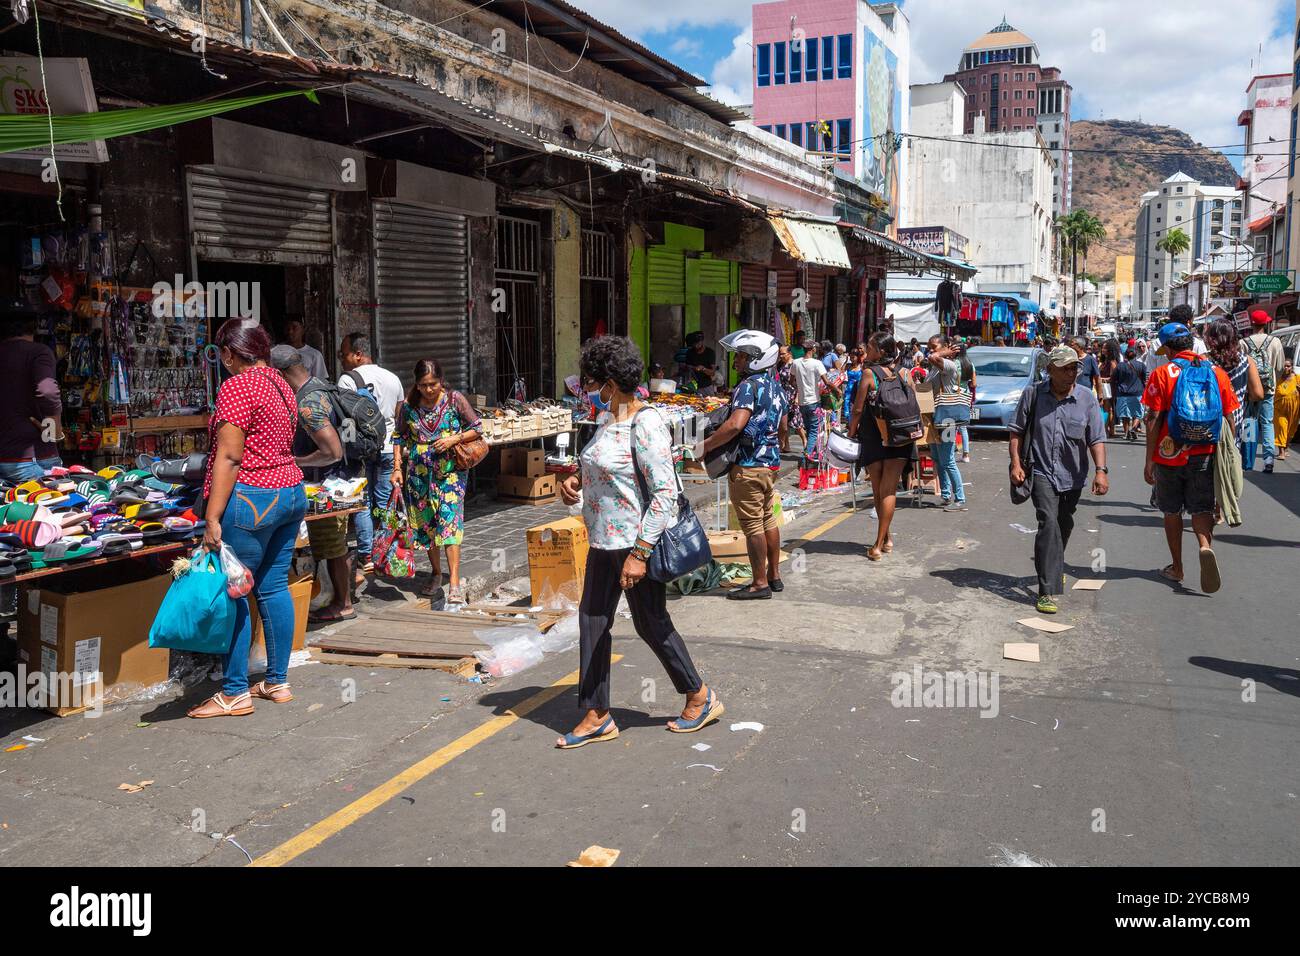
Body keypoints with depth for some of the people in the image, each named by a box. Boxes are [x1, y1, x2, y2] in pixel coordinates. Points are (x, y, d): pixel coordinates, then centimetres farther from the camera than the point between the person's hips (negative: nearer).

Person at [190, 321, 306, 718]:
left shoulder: (237, 386, -12)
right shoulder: (280, 383, 14)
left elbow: (229, 457, -17)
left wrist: (212, 517, -16)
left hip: (251, 498, -9)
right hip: (291, 492, 9)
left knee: (232, 593, -1)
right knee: (274, 588, 13)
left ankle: (235, 693, 4)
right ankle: (277, 681, 19)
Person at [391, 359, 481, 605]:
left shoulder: (454, 399, -6)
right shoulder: (408, 405, 1)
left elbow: (476, 428, 1)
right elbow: (399, 436, 11)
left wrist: (454, 439, -14)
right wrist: (397, 468, 3)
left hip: (450, 471, -3)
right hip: (419, 472, 3)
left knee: (449, 520, -14)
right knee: (425, 523, 10)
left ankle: (454, 583, -15)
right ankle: (436, 574, 28)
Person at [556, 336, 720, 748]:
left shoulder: (645, 425, -20)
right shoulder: (607, 420, 9)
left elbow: (666, 493, -24)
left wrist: (639, 552, -26)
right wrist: (577, 482, 5)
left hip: (636, 542, -9)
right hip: (604, 541, 9)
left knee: (651, 623, 6)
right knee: (592, 620, 10)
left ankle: (700, 698, 27)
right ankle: (597, 717, 21)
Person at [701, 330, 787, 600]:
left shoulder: (749, 385, -17)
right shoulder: (776, 387, 12)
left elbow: (735, 425, -29)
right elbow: (782, 429, 21)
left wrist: (708, 444, -19)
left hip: (748, 466, -9)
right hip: (771, 461, 9)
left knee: (752, 525, -2)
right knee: (768, 520, 17)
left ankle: (760, 583, 5)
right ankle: (774, 576, 25)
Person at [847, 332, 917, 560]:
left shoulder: (869, 373, -10)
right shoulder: (905, 373, 1)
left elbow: (858, 409, -9)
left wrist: (851, 432, 4)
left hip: (874, 439, -2)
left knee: (878, 490, 12)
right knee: (889, 490, 3)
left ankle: (885, 538, 22)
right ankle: (883, 540, -1)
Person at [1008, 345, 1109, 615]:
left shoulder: (1087, 397, -2)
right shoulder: (1033, 395, -4)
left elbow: (1096, 438, -4)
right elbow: (1016, 430, 4)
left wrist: (1101, 470, -15)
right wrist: (1016, 463, -5)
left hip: (1073, 475, 3)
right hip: (1042, 472, -3)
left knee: (1064, 527, 17)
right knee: (1049, 524, -17)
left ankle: (1053, 569, 45)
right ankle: (1048, 590, -19)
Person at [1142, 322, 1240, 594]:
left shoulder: (1162, 374, -7)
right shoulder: (1217, 372, 2)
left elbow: (1153, 420, -10)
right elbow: (1228, 417, 4)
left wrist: (1149, 460, -5)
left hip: (1169, 456, -2)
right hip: (1205, 456, 2)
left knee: (1172, 512, 13)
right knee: (1201, 508, 9)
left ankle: (1177, 568, 22)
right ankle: (1206, 546, -22)